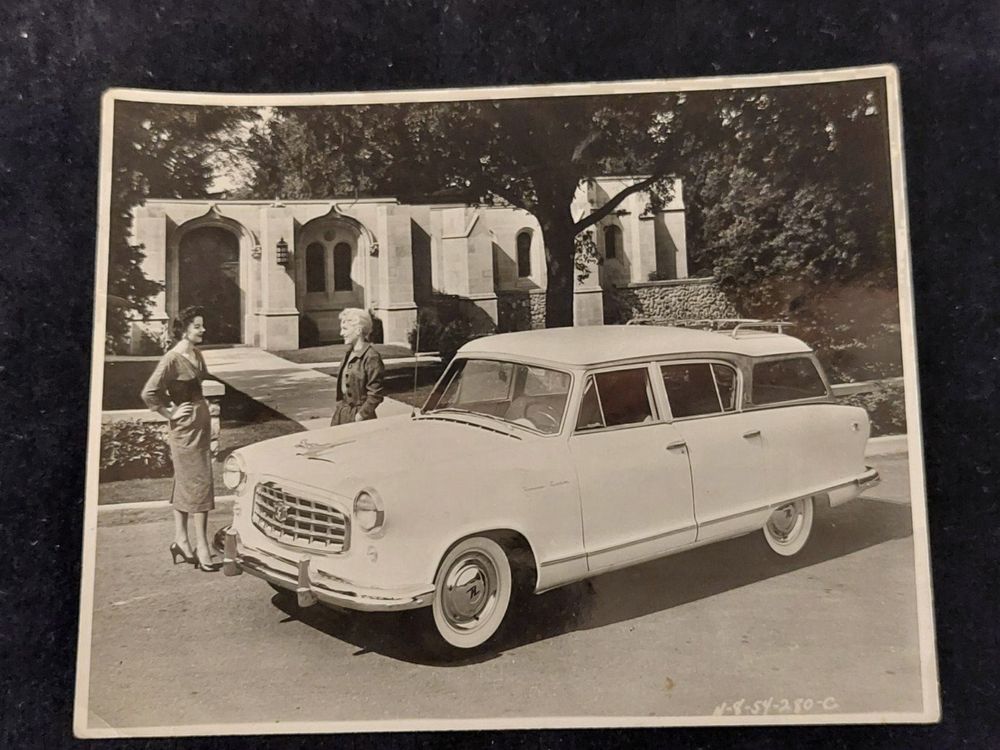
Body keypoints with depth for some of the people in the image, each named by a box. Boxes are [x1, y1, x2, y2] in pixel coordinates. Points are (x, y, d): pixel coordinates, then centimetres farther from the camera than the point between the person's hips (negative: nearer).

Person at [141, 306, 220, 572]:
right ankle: (202, 548, 2)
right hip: (186, 430, -9)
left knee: (184, 485, 15)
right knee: (199, 485, -5)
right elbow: (148, 393, -24)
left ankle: (181, 540, 25)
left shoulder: (196, 355, 9)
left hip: (201, 426, 9)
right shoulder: (172, 359, -17)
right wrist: (170, 412, -16)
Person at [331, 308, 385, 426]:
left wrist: (360, 415, -16)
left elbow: (375, 395, -17)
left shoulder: (371, 357, -16)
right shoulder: (349, 354, 10)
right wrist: (338, 407, 12)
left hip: (357, 416, -8)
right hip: (341, 415, 8)